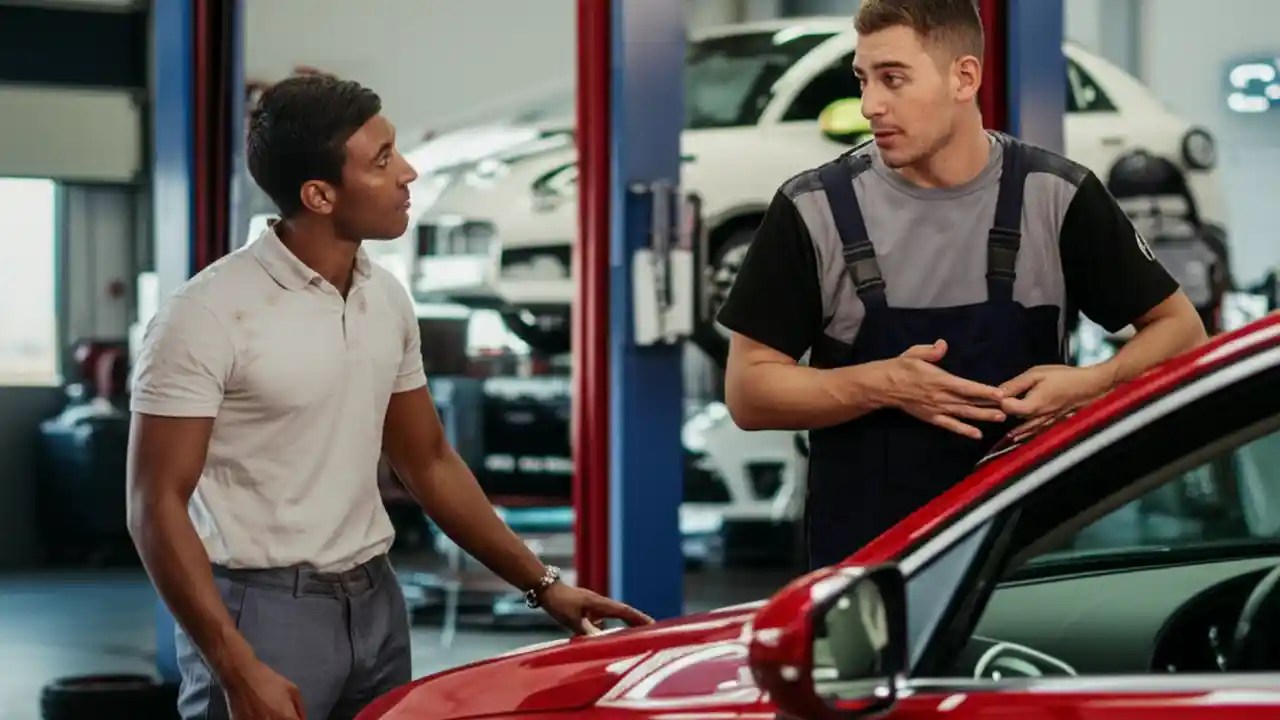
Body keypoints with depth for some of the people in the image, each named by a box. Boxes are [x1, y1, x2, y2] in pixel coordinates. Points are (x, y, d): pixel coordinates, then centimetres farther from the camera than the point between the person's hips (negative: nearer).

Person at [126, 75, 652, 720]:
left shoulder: (388, 302, 5)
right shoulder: (207, 316, -15)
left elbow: (429, 464, 16)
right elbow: (157, 506, -14)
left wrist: (542, 583, 11)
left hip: (374, 604, 6)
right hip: (261, 611, -6)